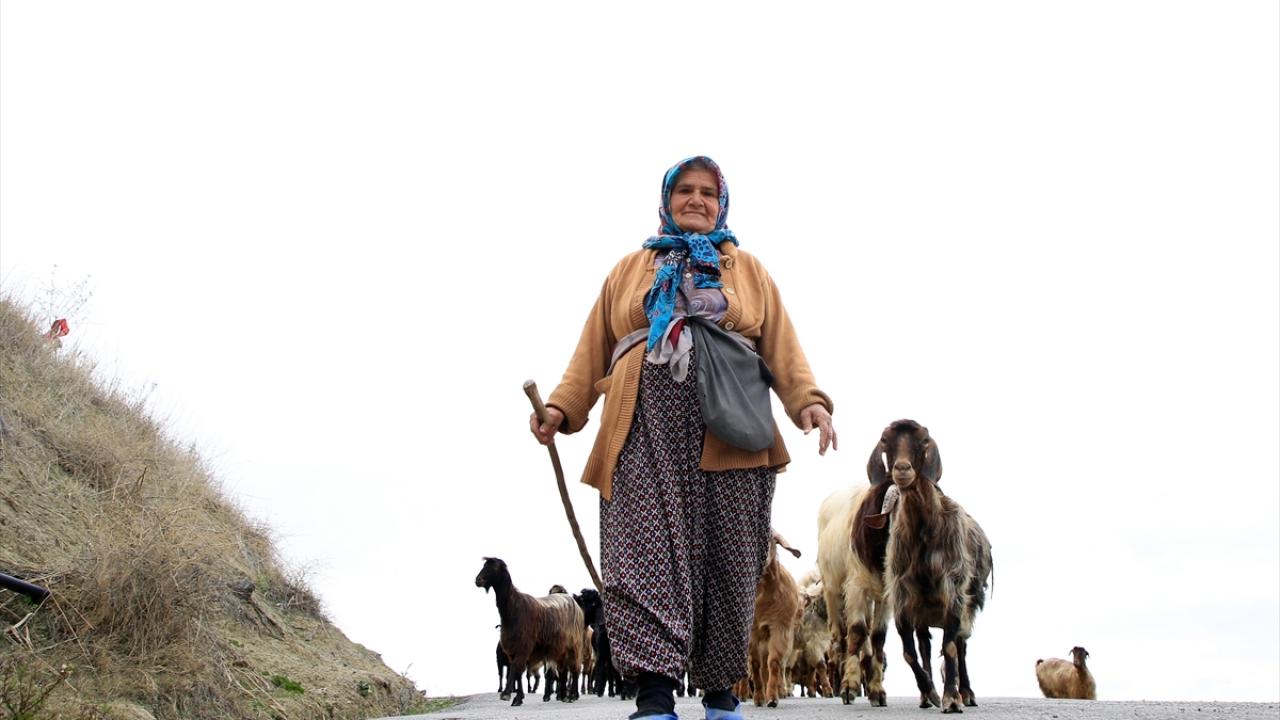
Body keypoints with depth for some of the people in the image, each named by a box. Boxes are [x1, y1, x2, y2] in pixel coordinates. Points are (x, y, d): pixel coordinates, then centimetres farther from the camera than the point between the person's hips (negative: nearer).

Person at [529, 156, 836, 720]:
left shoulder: (748, 270, 21)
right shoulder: (629, 270, 24)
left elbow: (781, 346, 10)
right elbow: (594, 349, 18)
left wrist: (808, 400, -8)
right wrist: (562, 407, 3)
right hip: (646, 428, 0)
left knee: (726, 557, -1)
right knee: (646, 548, -15)